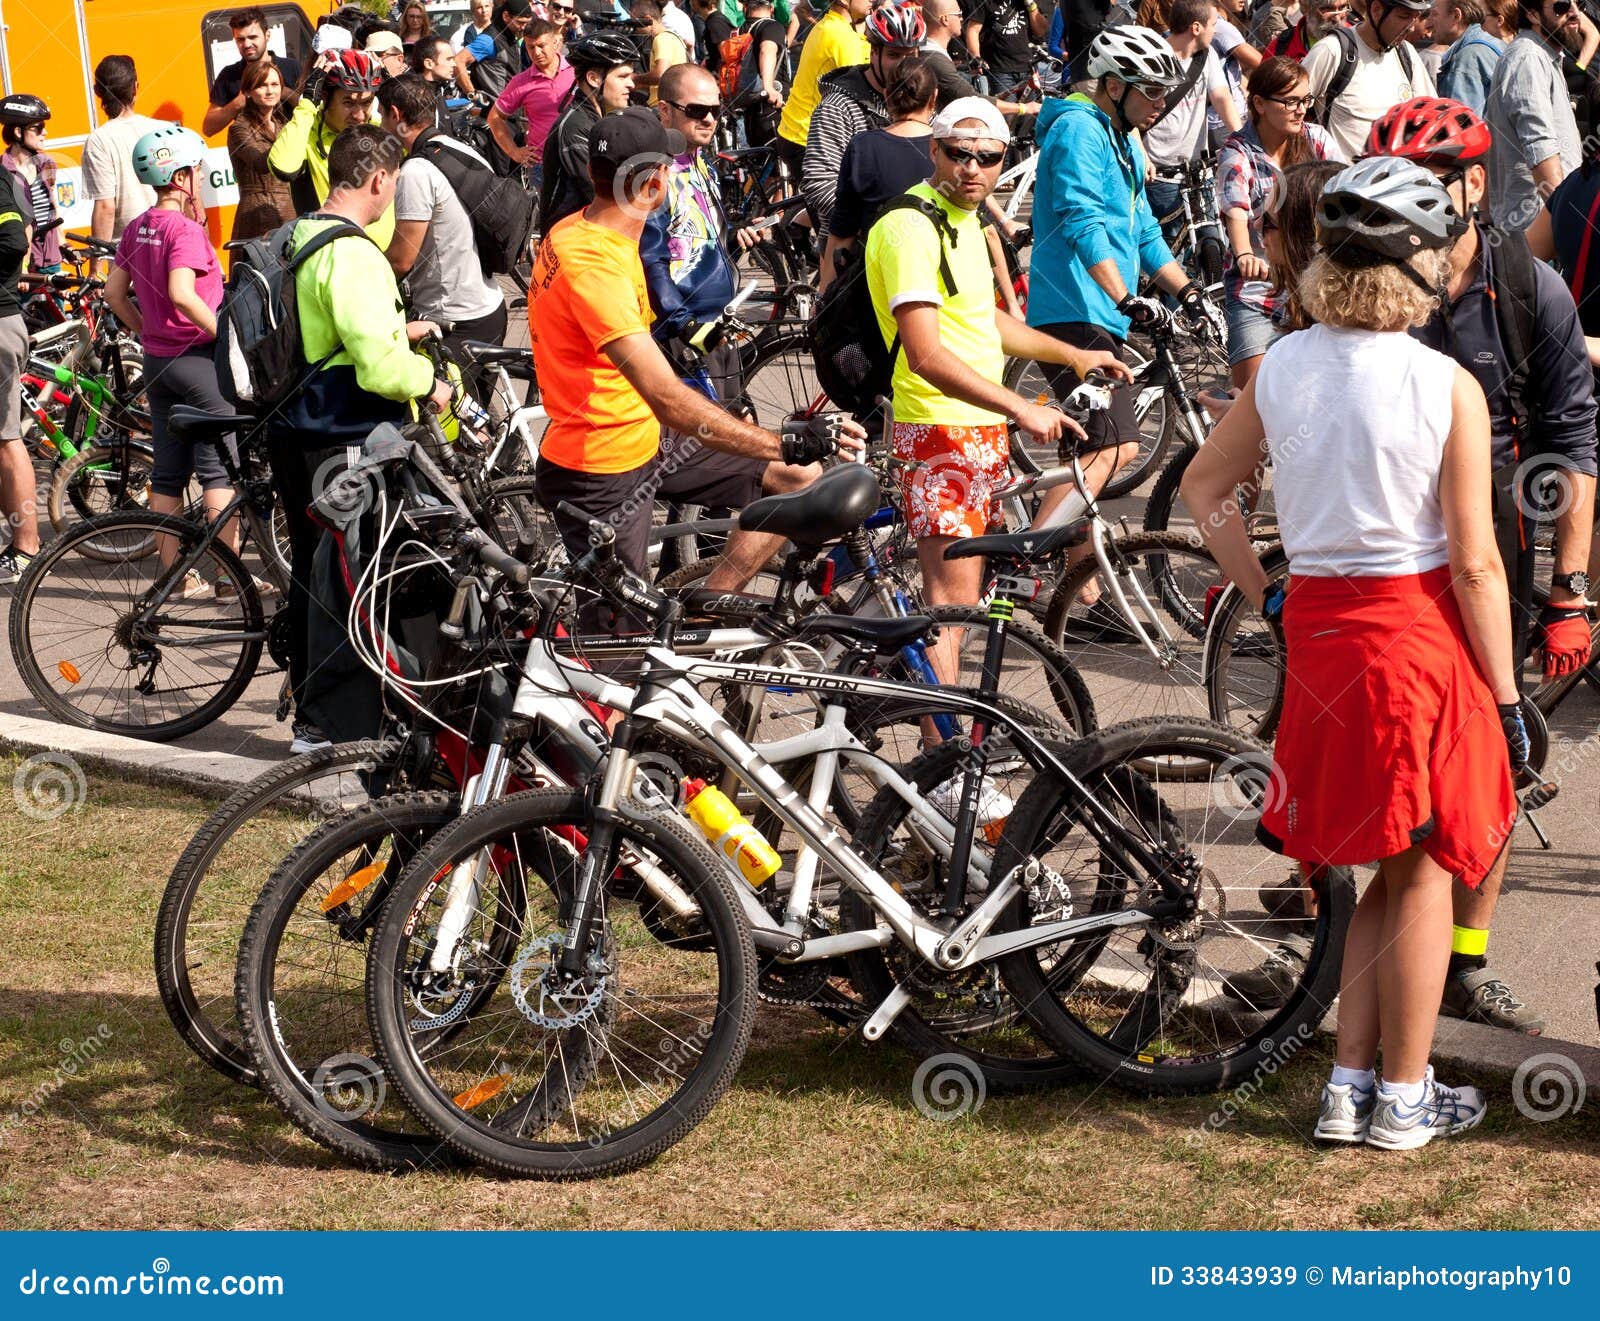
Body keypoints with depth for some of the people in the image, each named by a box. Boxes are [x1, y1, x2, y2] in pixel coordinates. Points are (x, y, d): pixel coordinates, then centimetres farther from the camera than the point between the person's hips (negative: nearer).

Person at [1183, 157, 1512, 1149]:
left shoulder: (1281, 368, 0)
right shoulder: (1449, 388, -13)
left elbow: (1205, 487, 12)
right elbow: (1476, 563, -11)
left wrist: (1265, 593, 20)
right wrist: (1507, 697, -4)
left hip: (1318, 625, 5)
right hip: (1422, 630, -5)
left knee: (1386, 867, 18)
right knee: (1424, 872, 9)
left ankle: (1349, 1086, 19)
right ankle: (1405, 1099, 16)